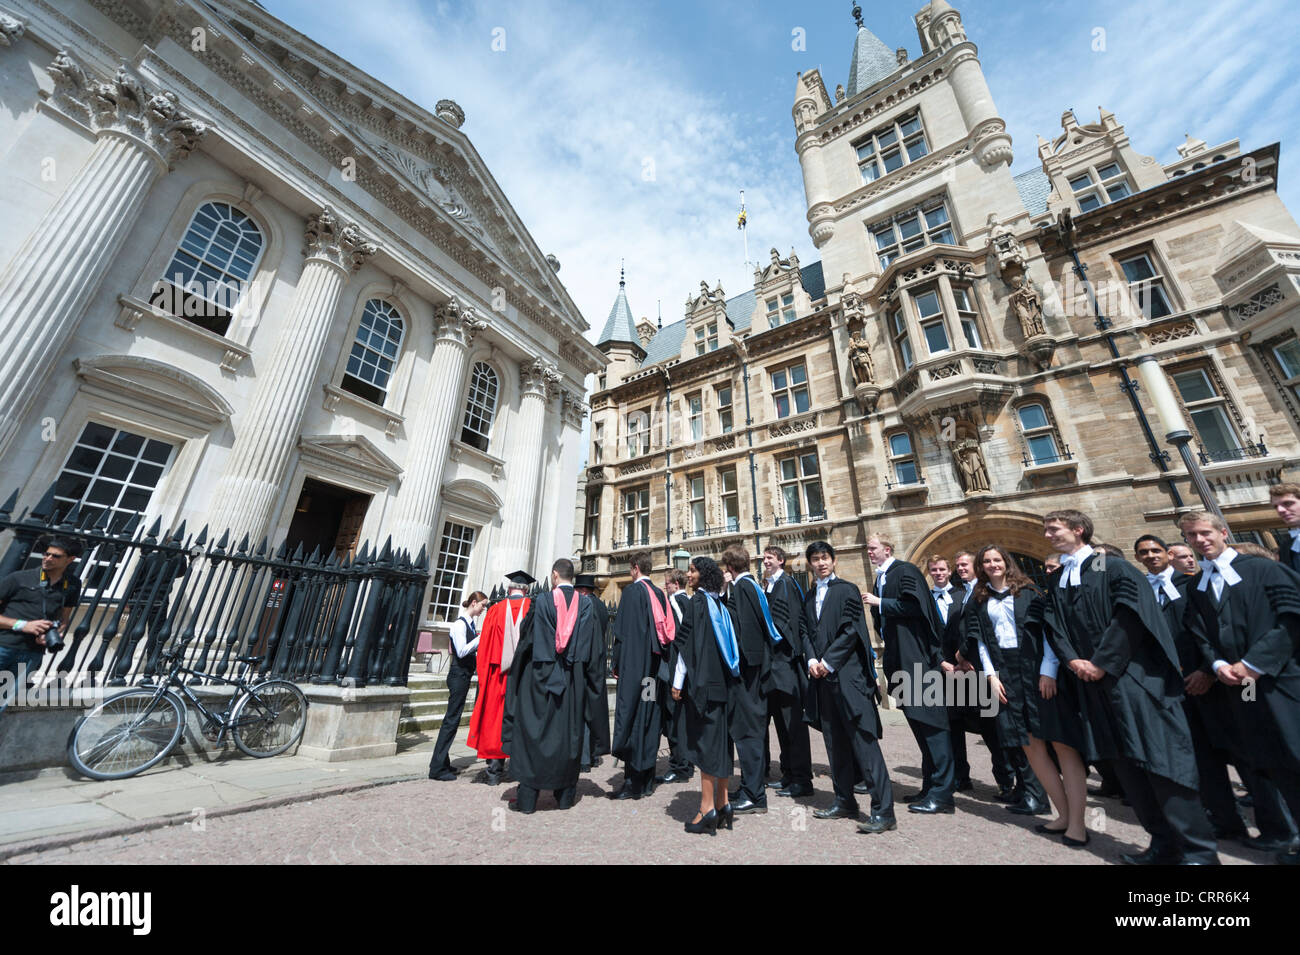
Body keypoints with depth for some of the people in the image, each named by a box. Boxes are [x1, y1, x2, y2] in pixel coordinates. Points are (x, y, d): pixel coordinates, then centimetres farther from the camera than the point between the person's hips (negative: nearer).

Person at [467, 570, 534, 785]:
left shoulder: (496, 610, 2)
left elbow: (485, 646, 4)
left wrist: (484, 676, 12)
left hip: (498, 674, 1)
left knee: (495, 718, 12)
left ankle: (495, 770, 17)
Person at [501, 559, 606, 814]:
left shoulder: (542, 602, -9)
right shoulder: (587, 605, -3)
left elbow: (526, 641, -4)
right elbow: (595, 649, -1)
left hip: (541, 678, -2)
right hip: (574, 683, 2)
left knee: (534, 732, 9)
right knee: (570, 732, 13)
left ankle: (527, 798, 16)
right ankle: (565, 795, 24)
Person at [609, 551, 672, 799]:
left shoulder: (631, 591, -10)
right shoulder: (660, 594, 8)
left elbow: (622, 631, -13)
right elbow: (667, 630, 11)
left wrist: (616, 664, -5)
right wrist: (658, 662, 18)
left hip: (633, 665, -7)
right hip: (653, 668, 7)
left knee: (631, 717, 0)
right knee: (650, 718, 13)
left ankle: (632, 783, 5)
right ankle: (647, 781, 22)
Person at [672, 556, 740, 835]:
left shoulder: (697, 601, -12)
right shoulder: (723, 605, 9)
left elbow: (687, 643, -15)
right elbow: (734, 644, 13)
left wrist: (678, 682, -11)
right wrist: (728, 677, 18)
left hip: (701, 681, -7)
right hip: (723, 682, 7)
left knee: (704, 741, 0)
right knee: (720, 739, 14)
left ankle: (707, 809, 5)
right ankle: (723, 804, 22)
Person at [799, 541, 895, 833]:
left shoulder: (847, 590, -3)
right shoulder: (808, 597, 14)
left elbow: (851, 631, -10)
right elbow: (804, 632, 11)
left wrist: (828, 662, -12)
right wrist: (812, 661, -5)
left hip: (847, 675, -6)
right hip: (822, 677, 6)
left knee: (864, 742, -4)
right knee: (835, 743, 13)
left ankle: (883, 811, 5)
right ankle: (845, 802, 25)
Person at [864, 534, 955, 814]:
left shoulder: (906, 571, -9)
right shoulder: (880, 580, 16)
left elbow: (913, 605, -21)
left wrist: (879, 603, -15)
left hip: (917, 658, -9)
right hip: (900, 660, 9)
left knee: (928, 720, -5)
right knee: (917, 720, 14)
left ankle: (942, 793, 3)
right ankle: (931, 786, 24)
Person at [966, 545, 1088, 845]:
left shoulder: (1028, 592, 4)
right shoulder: (979, 601, 11)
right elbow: (981, 641, 8)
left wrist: (1048, 671, -13)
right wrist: (991, 675, -1)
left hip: (1038, 670, -2)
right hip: (1004, 675, 3)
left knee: (1062, 743, -5)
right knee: (1031, 746, 5)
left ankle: (1076, 823, 2)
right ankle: (1063, 815, 17)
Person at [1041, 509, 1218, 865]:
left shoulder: (1114, 569, -4)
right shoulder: (1055, 582, 12)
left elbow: (1131, 616, -13)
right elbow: (1054, 626, 9)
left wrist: (1103, 662, -15)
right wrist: (1072, 660, -7)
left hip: (1133, 678, -6)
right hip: (1094, 682, 6)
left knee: (1159, 761, -4)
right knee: (1125, 763, 8)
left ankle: (1198, 849, 9)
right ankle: (1164, 842, 19)